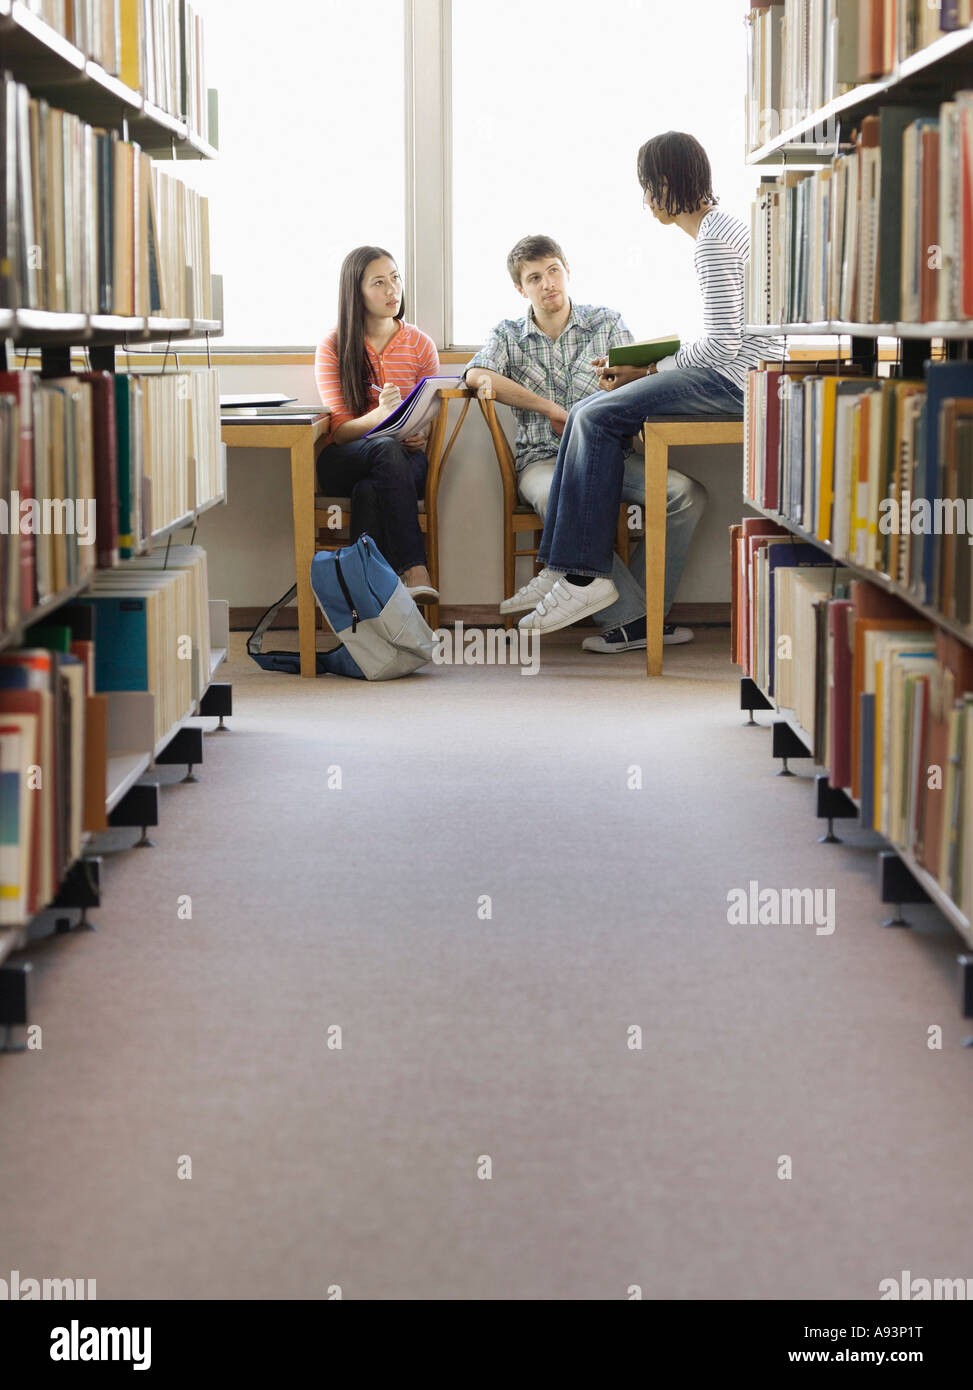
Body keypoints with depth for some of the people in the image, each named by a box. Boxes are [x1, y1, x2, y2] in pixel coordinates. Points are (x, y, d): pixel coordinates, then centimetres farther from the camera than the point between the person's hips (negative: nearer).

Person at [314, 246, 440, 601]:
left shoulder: (420, 344, 8)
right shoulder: (333, 348, 1)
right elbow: (340, 432, -6)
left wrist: (422, 435, -15)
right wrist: (379, 415, -29)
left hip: (406, 459, 1)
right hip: (345, 462, -1)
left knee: (369, 490, -37)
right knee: (388, 449, -38)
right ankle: (413, 570, -47)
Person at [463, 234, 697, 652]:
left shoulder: (606, 323, 13)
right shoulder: (509, 335, 12)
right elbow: (477, 375, -10)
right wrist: (553, 410, -13)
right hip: (543, 459, -2)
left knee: (686, 493, -26)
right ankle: (631, 618, -33)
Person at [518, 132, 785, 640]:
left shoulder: (714, 243, -14)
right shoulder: (714, 229, 20)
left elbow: (723, 344, -20)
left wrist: (646, 371, -10)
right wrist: (639, 369, 10)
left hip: (737, 383, -10)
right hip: (727, 376, 10)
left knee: (599, 417, -16)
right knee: (586, 415, 2)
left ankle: (586, 575, -14)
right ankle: (564, 570, -2)